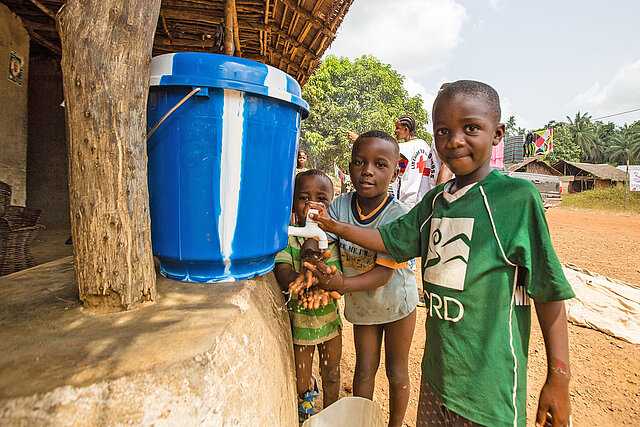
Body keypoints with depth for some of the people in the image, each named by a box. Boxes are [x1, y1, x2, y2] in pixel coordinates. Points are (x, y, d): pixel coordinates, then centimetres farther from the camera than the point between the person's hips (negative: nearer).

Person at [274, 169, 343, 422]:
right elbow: (283, 279, -27)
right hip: (298, 321, -1)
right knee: (300, 382, 15)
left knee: (331, 376, 21)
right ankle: (308, 389, 51)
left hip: (329, 319, 2)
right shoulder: (286, 238, -15)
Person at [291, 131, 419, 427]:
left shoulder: (398, 216, -28)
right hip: (361, 303, 2)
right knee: (364, 368, 18)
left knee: (396, 371, 18)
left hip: (396, 300, -2)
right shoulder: (339, 206, -17)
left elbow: (383, 272, -30)